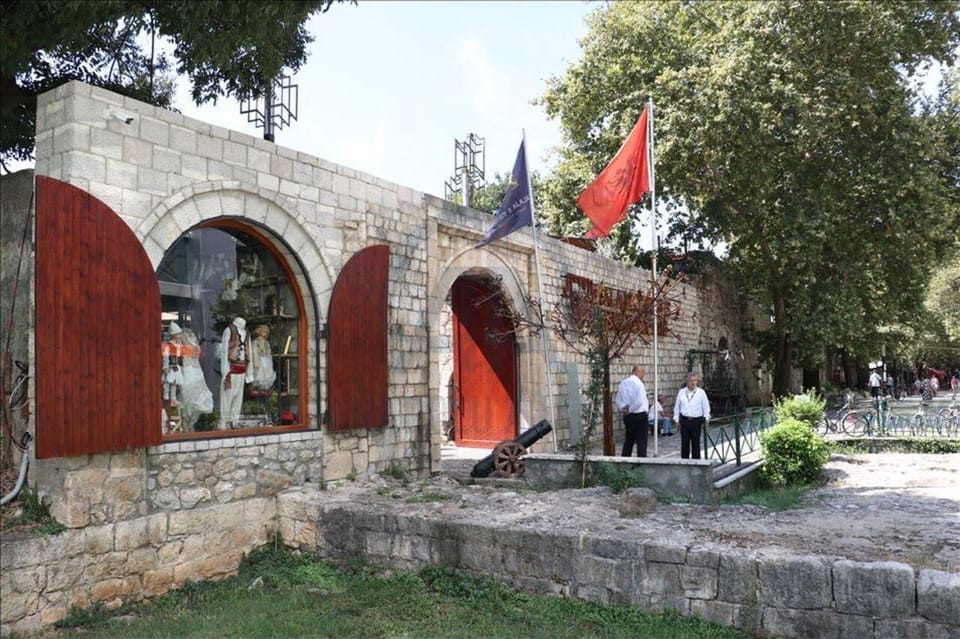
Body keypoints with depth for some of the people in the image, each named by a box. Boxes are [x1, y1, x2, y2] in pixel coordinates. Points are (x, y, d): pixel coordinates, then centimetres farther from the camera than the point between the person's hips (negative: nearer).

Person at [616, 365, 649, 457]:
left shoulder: (623, 383, 7)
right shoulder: (638, 383, -14)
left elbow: (618, 400, 10)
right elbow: (639, 401, -22)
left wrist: (623, 409, 0)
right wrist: (630, 409, -11)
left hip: (627, 416, 7)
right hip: (640, 415, -7)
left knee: (628, 441, 15)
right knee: (641, 442, -1)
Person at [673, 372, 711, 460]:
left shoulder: (701, 392, 2)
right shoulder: (681, 392, 6)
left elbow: (706, 407, 5)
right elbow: (677, 407, 11)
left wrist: (706, 419, -1)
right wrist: (677, 420, 9)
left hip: (697, 421, -1)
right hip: (684, 420, 1)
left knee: (696, 442, 3)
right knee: (684, 442, 3)